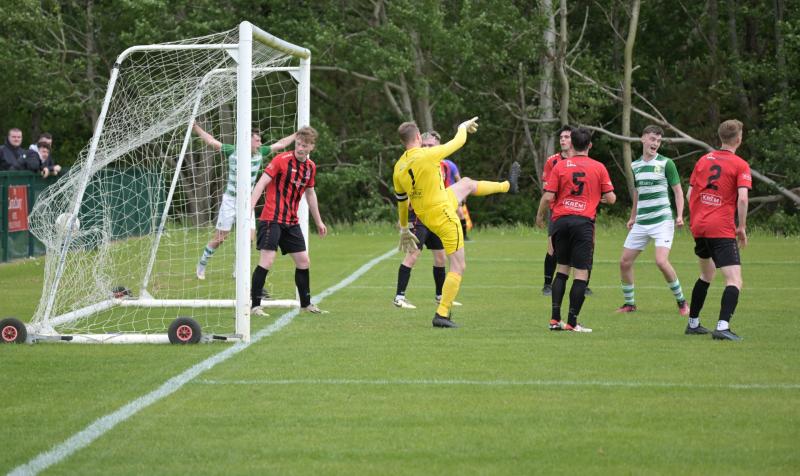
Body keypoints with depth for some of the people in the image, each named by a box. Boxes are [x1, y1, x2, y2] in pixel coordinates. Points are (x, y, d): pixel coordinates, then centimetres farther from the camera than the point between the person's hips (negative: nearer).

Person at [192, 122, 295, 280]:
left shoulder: (260, 153, -1)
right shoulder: (232, 151, -11)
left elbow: (280, 144, 7)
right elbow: (211, 141, -9)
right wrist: (195, 127, -15)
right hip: (230, 201, -4)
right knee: (219, 238, -1)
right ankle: (202, 264, 18)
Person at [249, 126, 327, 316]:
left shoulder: (311, 167, 9)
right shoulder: (282, 160, -11)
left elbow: (310, 194, 23)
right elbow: (261, 183, -14)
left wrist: (318, 221, 29)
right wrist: (249, 209, -24)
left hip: (291, 221, 7)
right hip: (272, 219, -7)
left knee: (303, 261, 9)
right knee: (267, 261, -13)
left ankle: (306, 304, 24)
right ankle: (255, 305, -8)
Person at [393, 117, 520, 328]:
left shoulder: (398, 168, -3)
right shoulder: (427, 155, -23)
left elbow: (401, 200, 10)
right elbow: (458, 141, -8)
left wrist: (404, 229, 23)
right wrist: (464, 126, 15)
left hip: (425, 215, 9)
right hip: (443, 216, -9)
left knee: (467, 184, 30)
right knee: (458, 266, 1)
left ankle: (508, 186, 56)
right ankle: (441, 314, -3)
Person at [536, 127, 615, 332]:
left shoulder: (560, 166, 3)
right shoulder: (598, 167, 2)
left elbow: (548, 196, -2)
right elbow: (611, 198, 2)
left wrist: (540, 216, 14)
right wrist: (602, 198, 25)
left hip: (561, 221, 3)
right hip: (584, 222, -3)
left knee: (562, 269, 14)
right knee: (581, 273, -1)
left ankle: (555, 319, 9)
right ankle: (572, 322, -5)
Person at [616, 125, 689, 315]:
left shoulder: (666, 163, -5)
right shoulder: (635, 166, 11)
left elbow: (678, 190, -4)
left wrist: (680, 215, -15)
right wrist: (632, 217, 26)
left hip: (662, 220, -6)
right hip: (641, 223, 6)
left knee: (661, 261, -21)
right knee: (624, 262, 2)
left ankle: (681, 301, -5)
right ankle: (629, 303, 18)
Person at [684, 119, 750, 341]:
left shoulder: (703, 160, 12)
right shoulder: (740, 165, -4)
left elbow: (689, 194, 14)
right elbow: (742, 198, -16)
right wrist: (742, 227, -6)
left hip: (698, 226, 7)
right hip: (722, 230, -7)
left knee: (707, 274, 27)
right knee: (735, 281, -10)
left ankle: (693, 323, 31)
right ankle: (722, 327, -29)